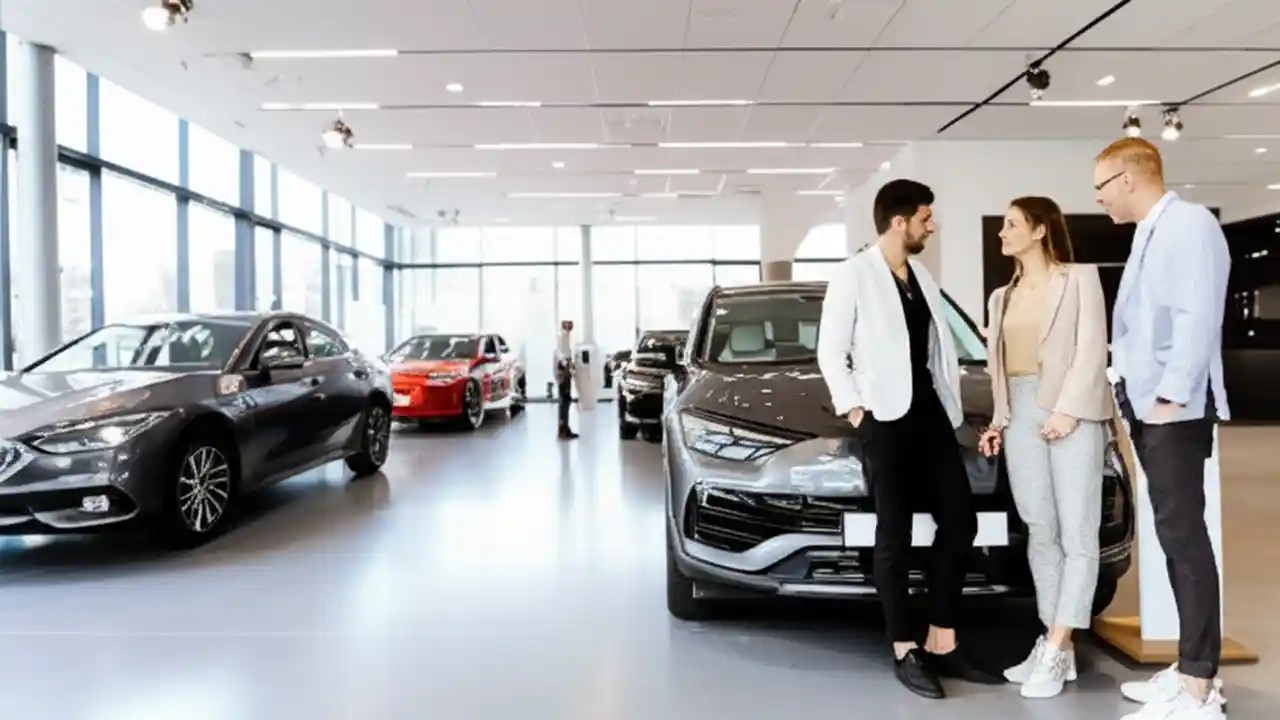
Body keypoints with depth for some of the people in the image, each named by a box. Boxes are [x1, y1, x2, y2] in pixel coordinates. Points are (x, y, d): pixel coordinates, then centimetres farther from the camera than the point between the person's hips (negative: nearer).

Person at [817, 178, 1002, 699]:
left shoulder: (923, 277, 15)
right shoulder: (854, 274, -4)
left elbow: (941, 347, 18)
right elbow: (830, 352, -6)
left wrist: (950, 404, 8)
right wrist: (852, 407, -12)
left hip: (930, 413, 7)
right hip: (885, 417, -7)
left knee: (960, 522, 6)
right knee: (895, 534, -1)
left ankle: (942, 644, 17)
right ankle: (905, 652, 11)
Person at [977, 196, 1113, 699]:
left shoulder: (1079, 279, 3)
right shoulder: (1002, 297, 21)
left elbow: (1091, 349, -7)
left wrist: (1069, 409, -17)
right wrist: (998, 421, 9)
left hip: (1070, 412, -6)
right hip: (1021, 413, 6)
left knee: (1077, 536, -4)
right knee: (1041, 535, 6)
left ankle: (1055, 651, -3)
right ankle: (1057, 645, 13)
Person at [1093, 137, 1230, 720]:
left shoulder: (1189, 223, -8)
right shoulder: (1147, 234, 18)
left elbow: (1198, 318, -17)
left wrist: (1171, 395, -20)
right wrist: (1136, 396, 13)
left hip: (1175, 409, -9)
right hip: (1146, 406, 9)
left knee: (1184, 536, -6)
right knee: (1175, 537, 12)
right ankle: (1191, 669, 22)